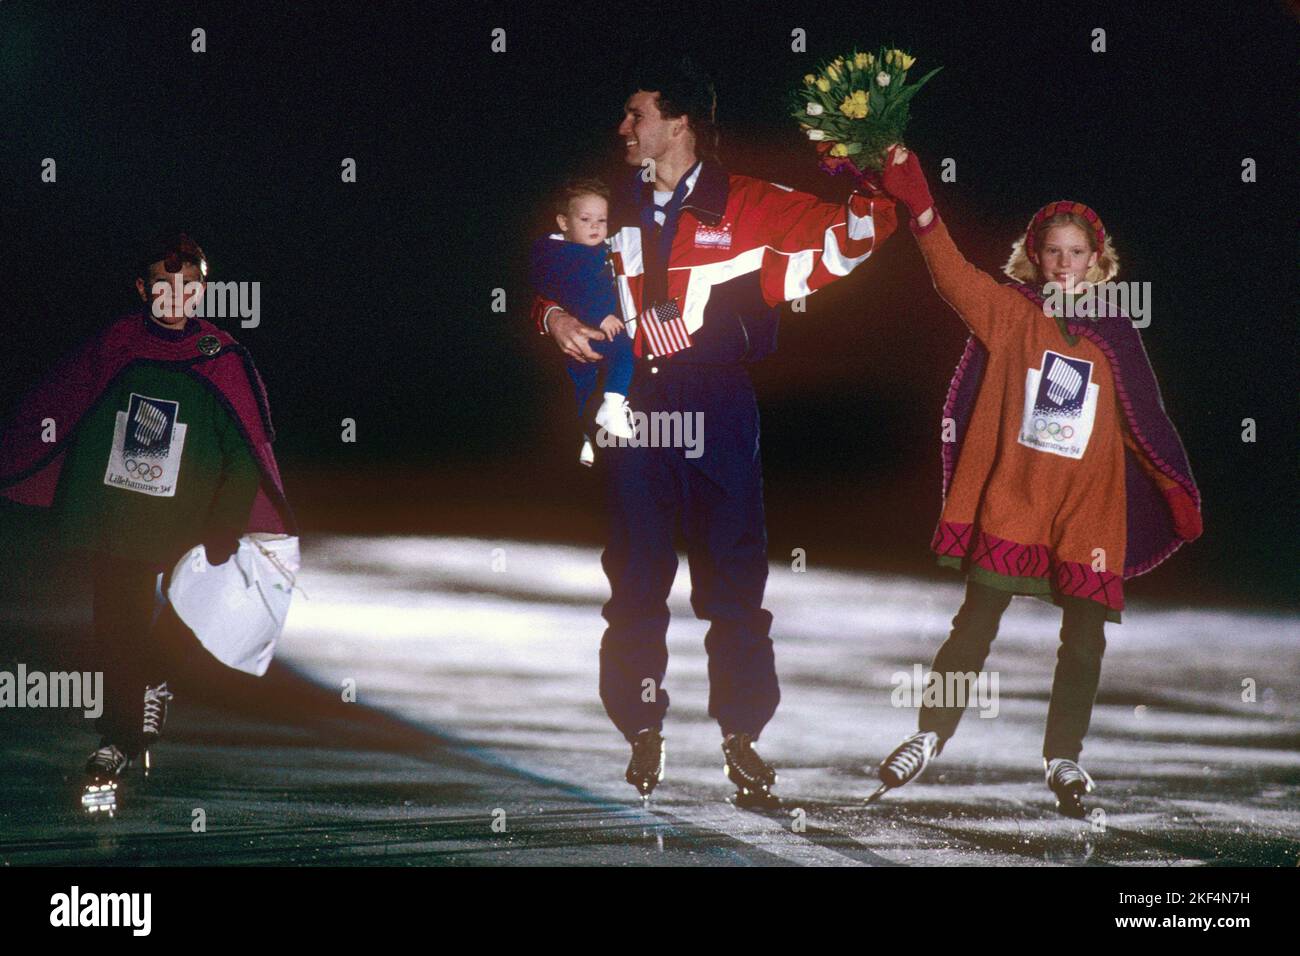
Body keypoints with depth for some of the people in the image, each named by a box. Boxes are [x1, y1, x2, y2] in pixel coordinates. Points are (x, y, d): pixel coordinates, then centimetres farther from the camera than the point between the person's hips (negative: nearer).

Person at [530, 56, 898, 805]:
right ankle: (644, 732, 18)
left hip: (719, 412, -3)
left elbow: (853, 232, 2)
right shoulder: (617, 210, 11)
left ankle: (742, 736, 9)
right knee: (635, 578, 6)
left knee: (733, 576, -1)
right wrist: (554, 314, 1)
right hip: (634, 406, 3)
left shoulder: (748, 205, 1)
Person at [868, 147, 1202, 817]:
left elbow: (1143, 419, 14)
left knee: (1084, 637, 4)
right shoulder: (1012, 312, 3)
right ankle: (930, 737, 10)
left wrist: (1177, 493, 15)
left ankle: (1063, 757, 18)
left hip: (1089, 508, 2)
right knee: (976, 621, -3)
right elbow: (956, 278, -13)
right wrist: (921, 210, -28)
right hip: (1012, 494, -2)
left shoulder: (1114, 334, 9)